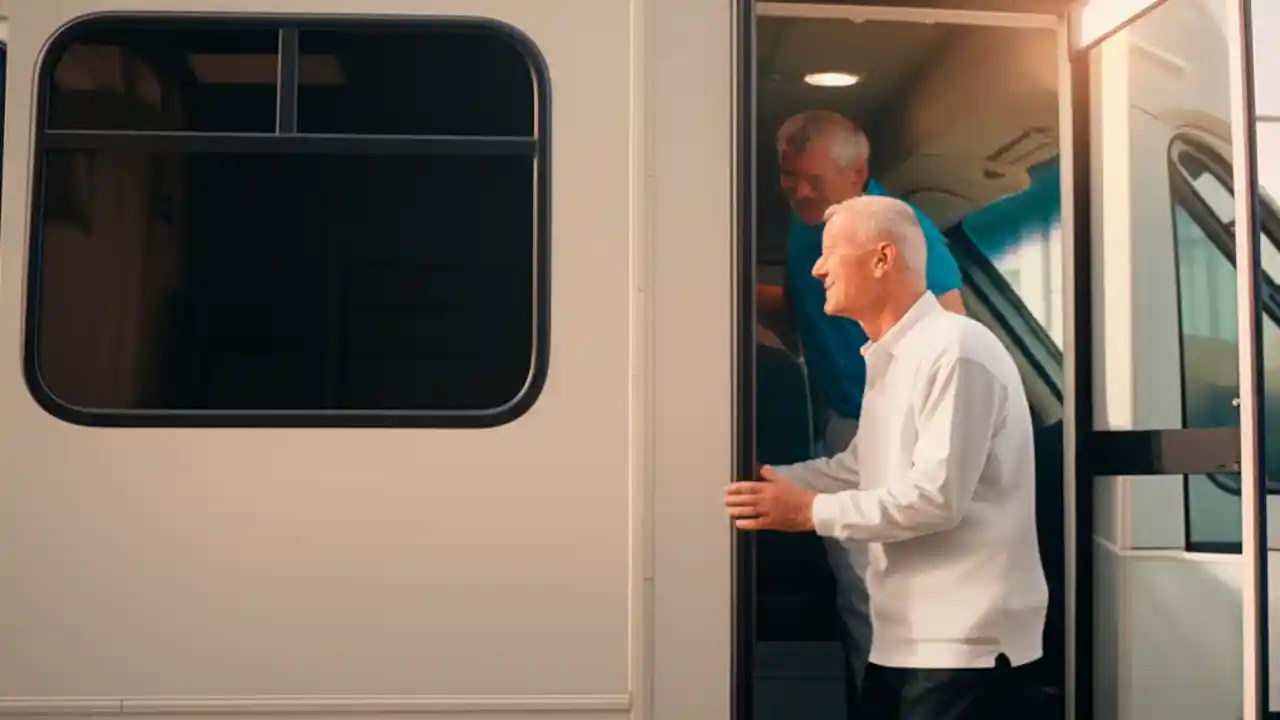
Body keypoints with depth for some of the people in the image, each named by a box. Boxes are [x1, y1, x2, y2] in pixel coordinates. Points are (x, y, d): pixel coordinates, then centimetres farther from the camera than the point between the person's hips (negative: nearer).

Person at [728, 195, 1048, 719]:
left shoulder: (955, 350, -17)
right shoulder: (889, 359, 15)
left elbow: (936, 497, -23)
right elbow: (859, 467, 19)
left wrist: (810, 511, -18)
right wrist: (767, 480, 9)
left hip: (964, 640, -9)